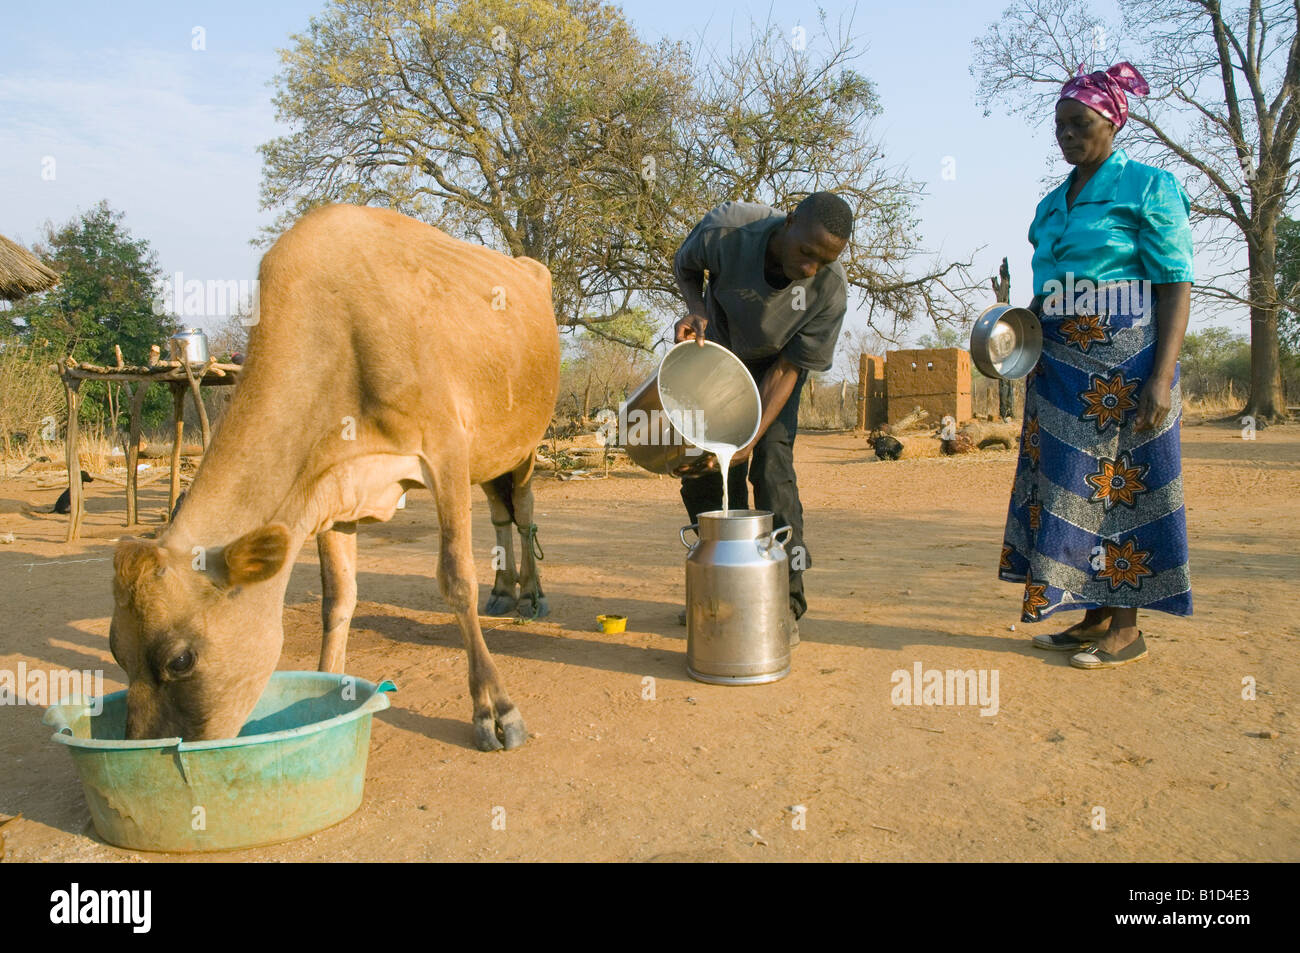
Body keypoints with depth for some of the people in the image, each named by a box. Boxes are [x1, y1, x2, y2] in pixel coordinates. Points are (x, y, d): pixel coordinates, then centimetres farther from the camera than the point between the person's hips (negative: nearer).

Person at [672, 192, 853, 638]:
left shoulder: (831, 289, -32)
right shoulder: (725, 229, -32)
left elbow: (786, 370, -23)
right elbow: (685, 265, -8)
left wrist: (751, 439, -31)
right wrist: (696, 309, -28)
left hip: (774, 364, -2)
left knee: (771, 464, -17)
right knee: (701, 470, -1)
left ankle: (785, 603, -10)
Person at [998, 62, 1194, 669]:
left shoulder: (1148, 187, -4)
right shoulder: (1052, 203, 16)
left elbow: (1176, 284, -9)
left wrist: (1163, 375, -18)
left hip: (1123, 366, -7)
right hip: (1059, 368, 7)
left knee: (1119, 484, -4)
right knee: (1063, 485, 6)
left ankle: (1126, 629, 7)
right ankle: (1095, 617, 16)